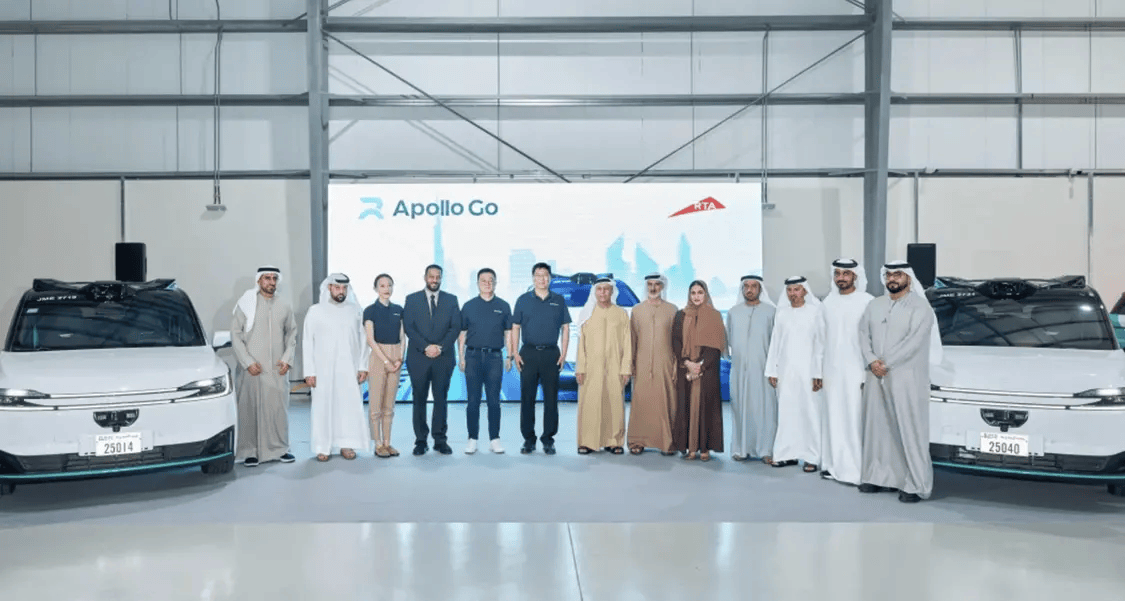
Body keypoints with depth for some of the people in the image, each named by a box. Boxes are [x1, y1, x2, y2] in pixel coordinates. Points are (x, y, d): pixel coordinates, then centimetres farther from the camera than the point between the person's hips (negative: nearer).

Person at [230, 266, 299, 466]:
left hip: (277, 369, 3)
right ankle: (250, 451, 8)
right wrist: (248, 362, -8)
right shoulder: (246, 305, 1)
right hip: (251, 369, -2)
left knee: (279, 408, 2)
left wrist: (287, 359, 1)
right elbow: (235, 335, 0)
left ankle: (279, 449, 14)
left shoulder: (284, 307, 11)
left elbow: (291, 335, 16)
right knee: (250, 409, -1)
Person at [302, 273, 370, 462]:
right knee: (323, 406, 0)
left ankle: (346, 445, 11)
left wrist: (363, 366, 0)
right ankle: (322, 448, 8)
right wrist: (309, 371, -5)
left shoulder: (355, 310, 6)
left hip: (349, 369, 1)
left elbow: (362, 340, 7)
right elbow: (307, 343, 1)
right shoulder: (315, 311, 2)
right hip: (323, 370, -1)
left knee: (350, 404, 0)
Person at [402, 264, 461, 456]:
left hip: (443, 357, 1)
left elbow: (455, 327, 3)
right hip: (418, 358, 0)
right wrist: (425, 347, -12)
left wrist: (440, 347, -10)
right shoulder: (412, 299, 8)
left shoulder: (451, 300, 10)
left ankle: (440, 440, 8)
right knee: (419, 400, 3)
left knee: (441, 399, 2)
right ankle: (421, 440, 9)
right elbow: (408, 327, -1)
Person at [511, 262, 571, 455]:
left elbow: (565, 327, 9)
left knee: (551, 398, 2)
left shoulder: (559, 300, 9)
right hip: (528, 353, 0)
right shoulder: (523, 300, 7)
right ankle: (528, 439, 11)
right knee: (527, 398, 1)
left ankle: (548, 439, 11)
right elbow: (515, 327, 7)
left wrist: (563, 353, -1)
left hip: (551, 354, 0)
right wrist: (515, 353, -2)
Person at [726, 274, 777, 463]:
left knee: (765, 408, -5)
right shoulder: (733, 312, 11)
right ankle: (741, 449, 9)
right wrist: (740, 353, 8)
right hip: (740, 368, 2)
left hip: (763, 368, -2)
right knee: (740, 408, 2)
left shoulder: (771, 311, 1)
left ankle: (766, 449, 0)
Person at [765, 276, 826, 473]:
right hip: (785, 372, 3)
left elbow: (820, 344, -3)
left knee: (809, 412, -3)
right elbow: (775, 343, 11)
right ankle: (787, 454, 11)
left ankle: (811, 457, 3)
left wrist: (818, 373, -9)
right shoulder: (781, 313, 10)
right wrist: (772, 371, 6)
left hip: (807, 371, -3)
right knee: (786, 411, 3)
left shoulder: (814, 312, 0)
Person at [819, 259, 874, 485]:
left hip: (856, 372, -5)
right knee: (833, 419, 7)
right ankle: (834, 466, 15)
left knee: (856, 420, -5)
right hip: (832, 372, 5)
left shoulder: (867, 302, -5)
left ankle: (856, 470, 0)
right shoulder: (829, 302, 12)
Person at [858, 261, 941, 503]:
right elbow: (864, 333, 8)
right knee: (877, 426, 10)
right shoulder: (875, 304, 13)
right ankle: (879, 476, 21)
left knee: (910, 430, -4)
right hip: (877, 376, 6)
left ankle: (916, 485, 3)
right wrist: (871, 361, -9)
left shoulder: (920, 306, -6)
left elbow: (914, 342, -15)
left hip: (907, 377, -6)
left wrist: (886, 363, -15)